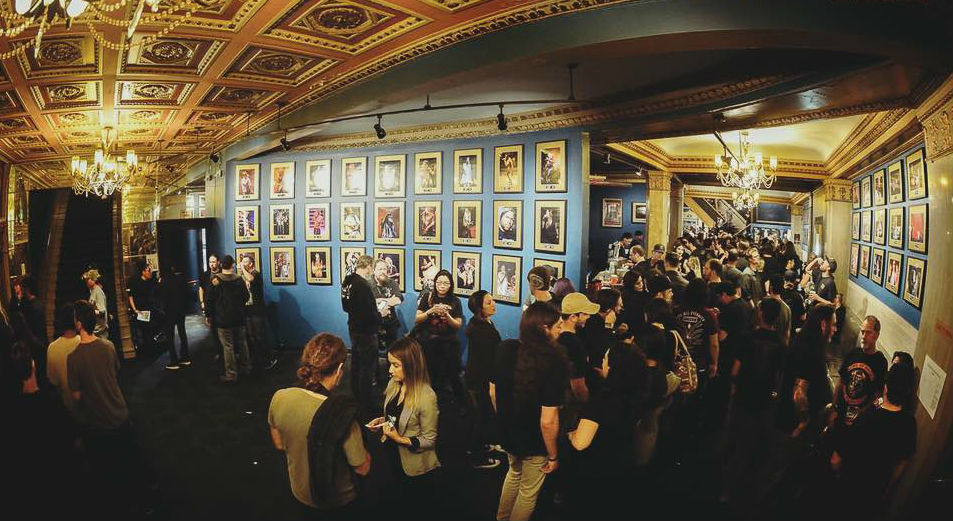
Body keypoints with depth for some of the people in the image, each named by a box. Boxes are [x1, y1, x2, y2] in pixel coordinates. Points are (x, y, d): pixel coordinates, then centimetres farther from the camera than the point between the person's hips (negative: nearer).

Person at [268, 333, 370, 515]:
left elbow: (279, 444, -2)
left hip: (299, 492, 4)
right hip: (338, 502, -4)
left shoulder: (278, 398, -21)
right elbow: (362, 469, -23)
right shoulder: (341, 415, -37)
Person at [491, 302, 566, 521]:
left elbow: (493, 392, -1)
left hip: (507, 432, 6)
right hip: (534, 443, -5)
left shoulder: (505, 349, -14)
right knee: (528, 491, 21)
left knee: (515, 472, 34)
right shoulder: (553, 362, -30)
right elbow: (548, 421, -29)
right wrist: (553, 456, -13)